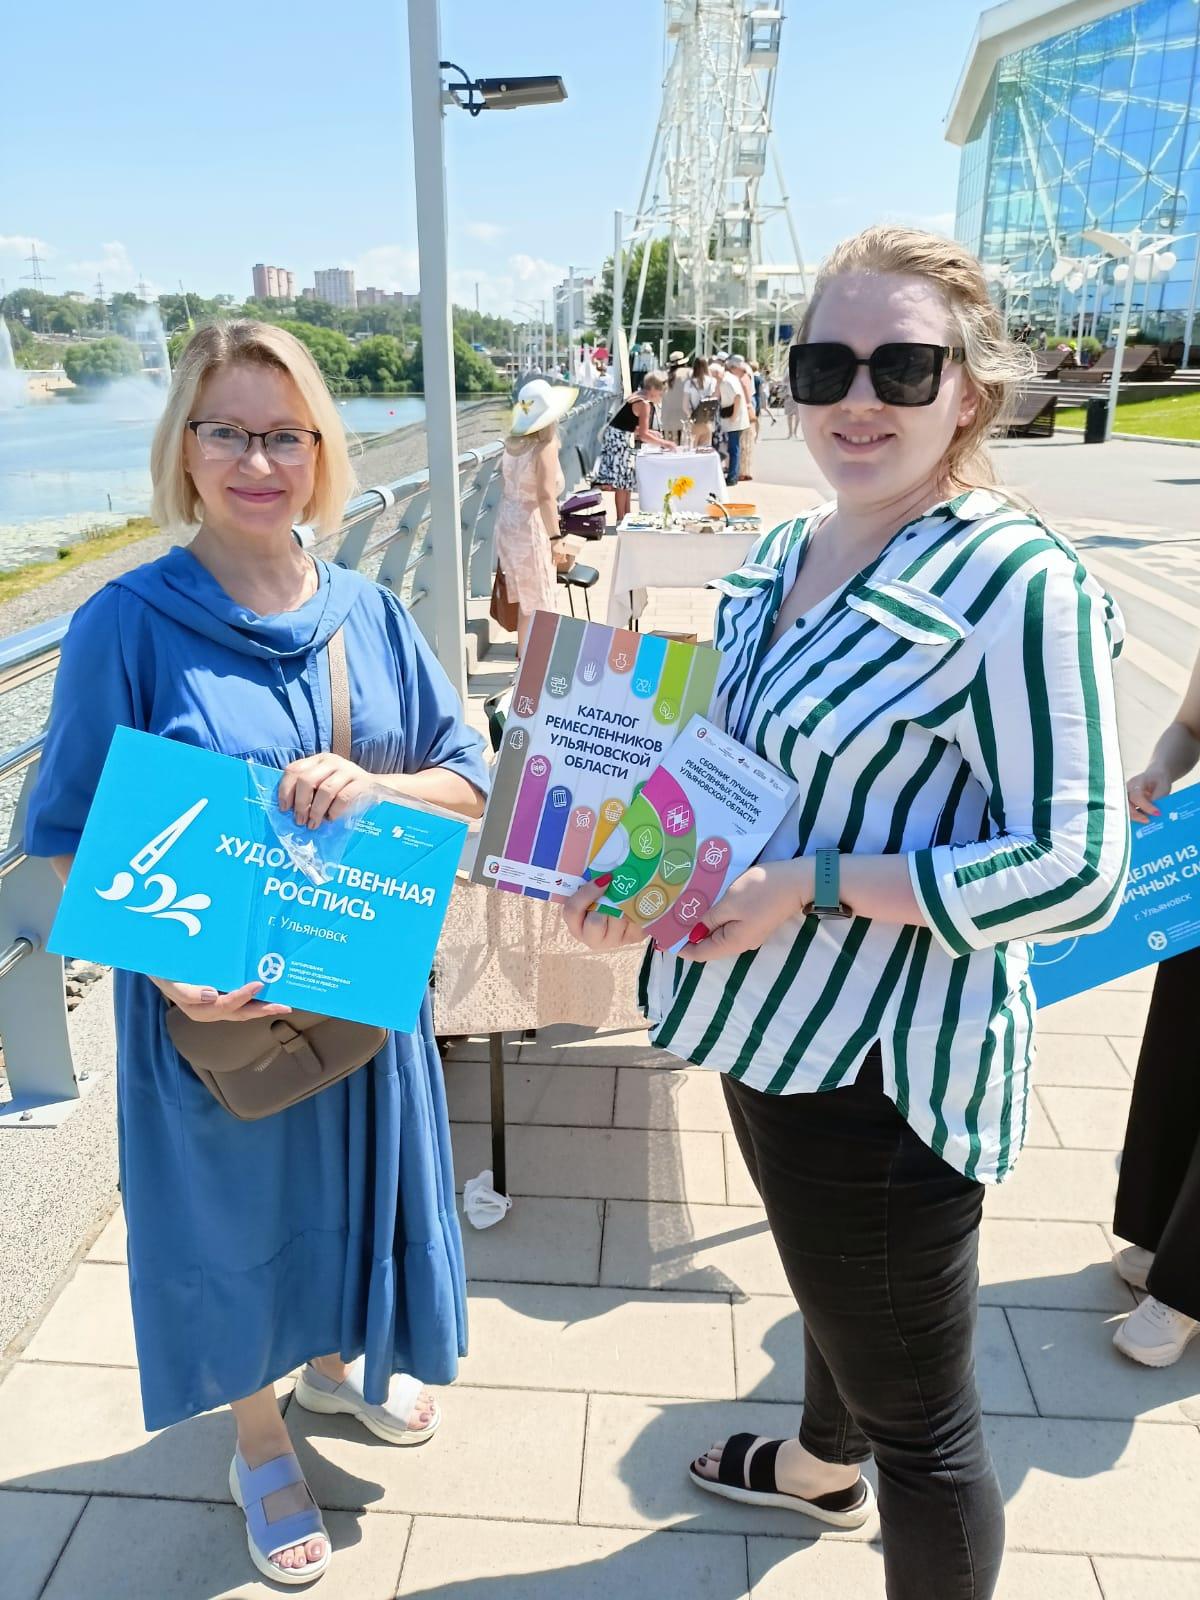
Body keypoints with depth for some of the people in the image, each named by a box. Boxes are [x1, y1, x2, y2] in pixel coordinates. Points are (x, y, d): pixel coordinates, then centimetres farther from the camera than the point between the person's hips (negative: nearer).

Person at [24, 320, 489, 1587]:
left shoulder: (368, 614, -2)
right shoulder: (126, 625, -13)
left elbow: (469, 782, 0)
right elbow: (73, 843, -11)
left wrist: (371, 788, -20)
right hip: (208, 1005, -3)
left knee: (349, 1186, 22)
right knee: (233, 1213, 17)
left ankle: (336, 1360, 55)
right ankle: (260, 1442, 46)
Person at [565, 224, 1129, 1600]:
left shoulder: (1017, 582, -20)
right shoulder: (780, 556, 4)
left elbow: (1076, 870, -22)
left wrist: (809, 888, -25)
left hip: (885, 1061, -8)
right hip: (773, 1023, 9)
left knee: (920, 1421, 11)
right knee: (833, 1286, 33)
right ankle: (822, 1465, 62)